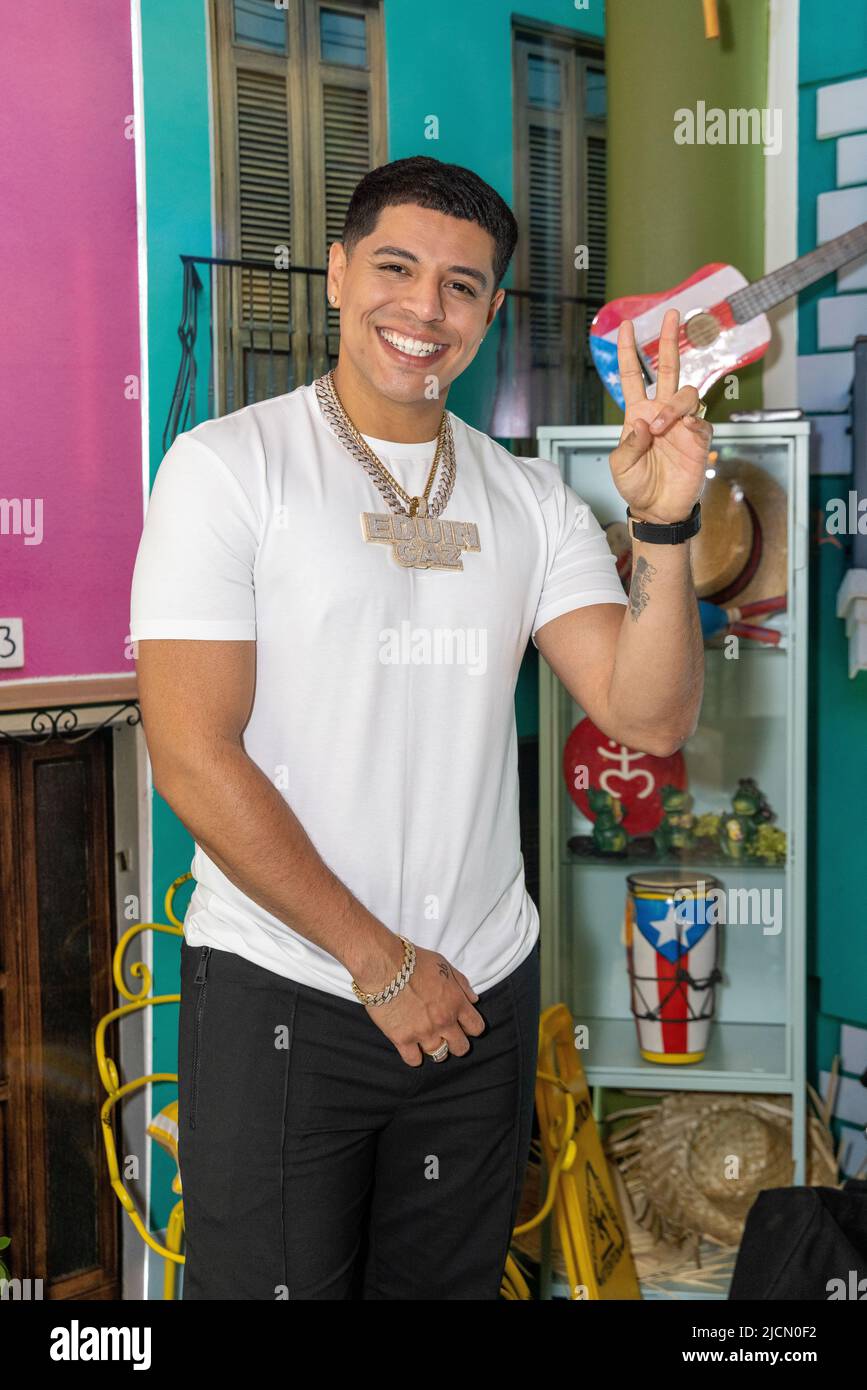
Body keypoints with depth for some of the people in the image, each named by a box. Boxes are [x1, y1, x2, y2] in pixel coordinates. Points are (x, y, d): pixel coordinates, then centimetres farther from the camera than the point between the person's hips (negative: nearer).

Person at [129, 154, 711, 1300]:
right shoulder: (228, 465, -7)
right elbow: (193, 757, -13)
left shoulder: (531, 500, 6)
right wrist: (378, 958, -12)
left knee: (448, 1282, 19)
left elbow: (651, 718, -2)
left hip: (483, 993, 5)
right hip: (283, 990, -4)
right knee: (271, 1279, 8)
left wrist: (664, 522, -17)